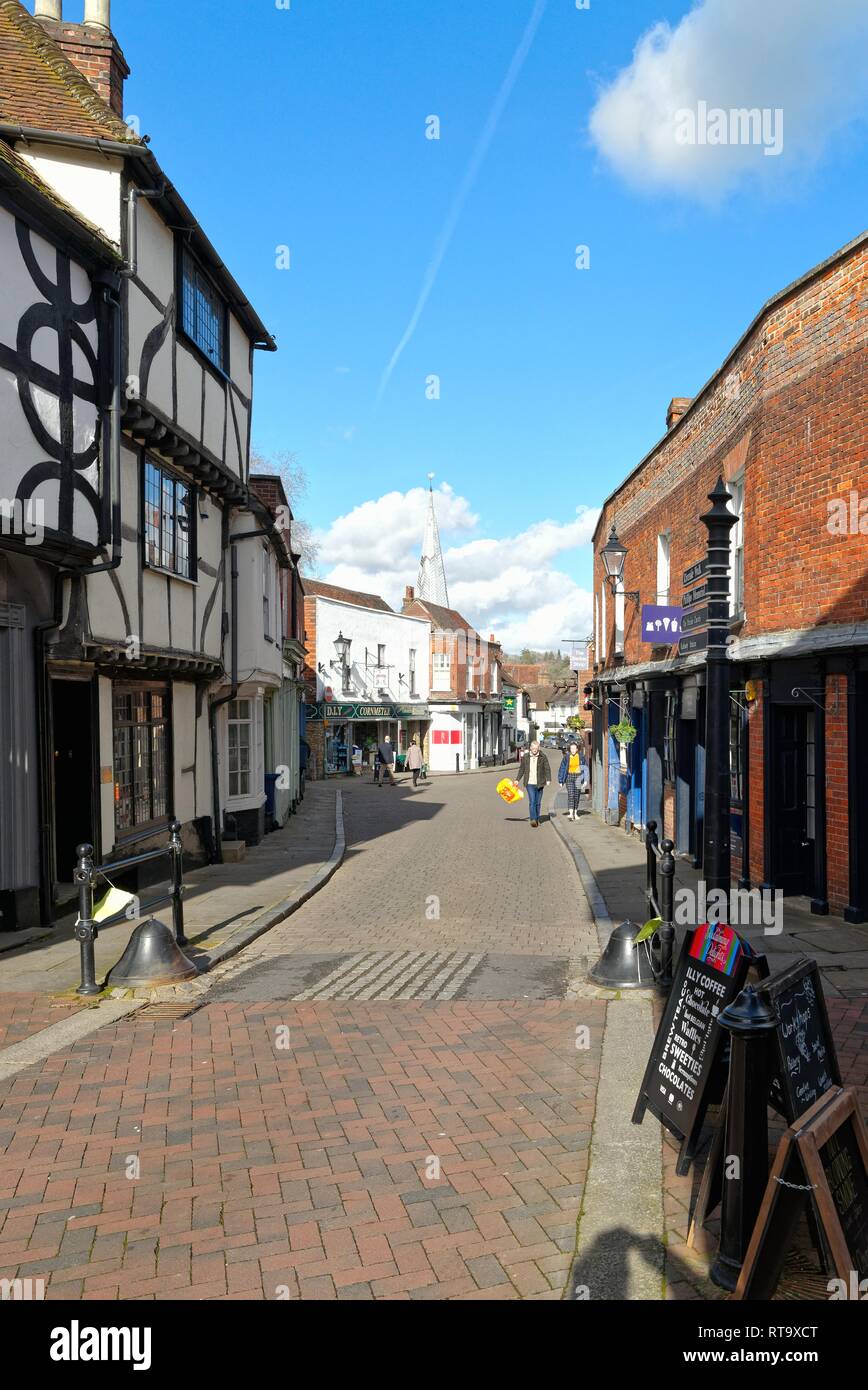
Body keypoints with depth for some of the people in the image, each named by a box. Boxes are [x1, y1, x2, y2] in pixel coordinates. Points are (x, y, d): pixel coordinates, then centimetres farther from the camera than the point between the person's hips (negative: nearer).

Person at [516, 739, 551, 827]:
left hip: (540, 783, 0)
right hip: (530, 783, 0)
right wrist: (517, 780, 10)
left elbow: (547, 769, -1)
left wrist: (548, 780, -12)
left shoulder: (543, 757, -1)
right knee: (532, 801, -12)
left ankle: (537, 819, 21)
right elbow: (522, 769, 13)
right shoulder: (526, 757, 4)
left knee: (538, 802, 9)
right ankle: (533, 819, -17)